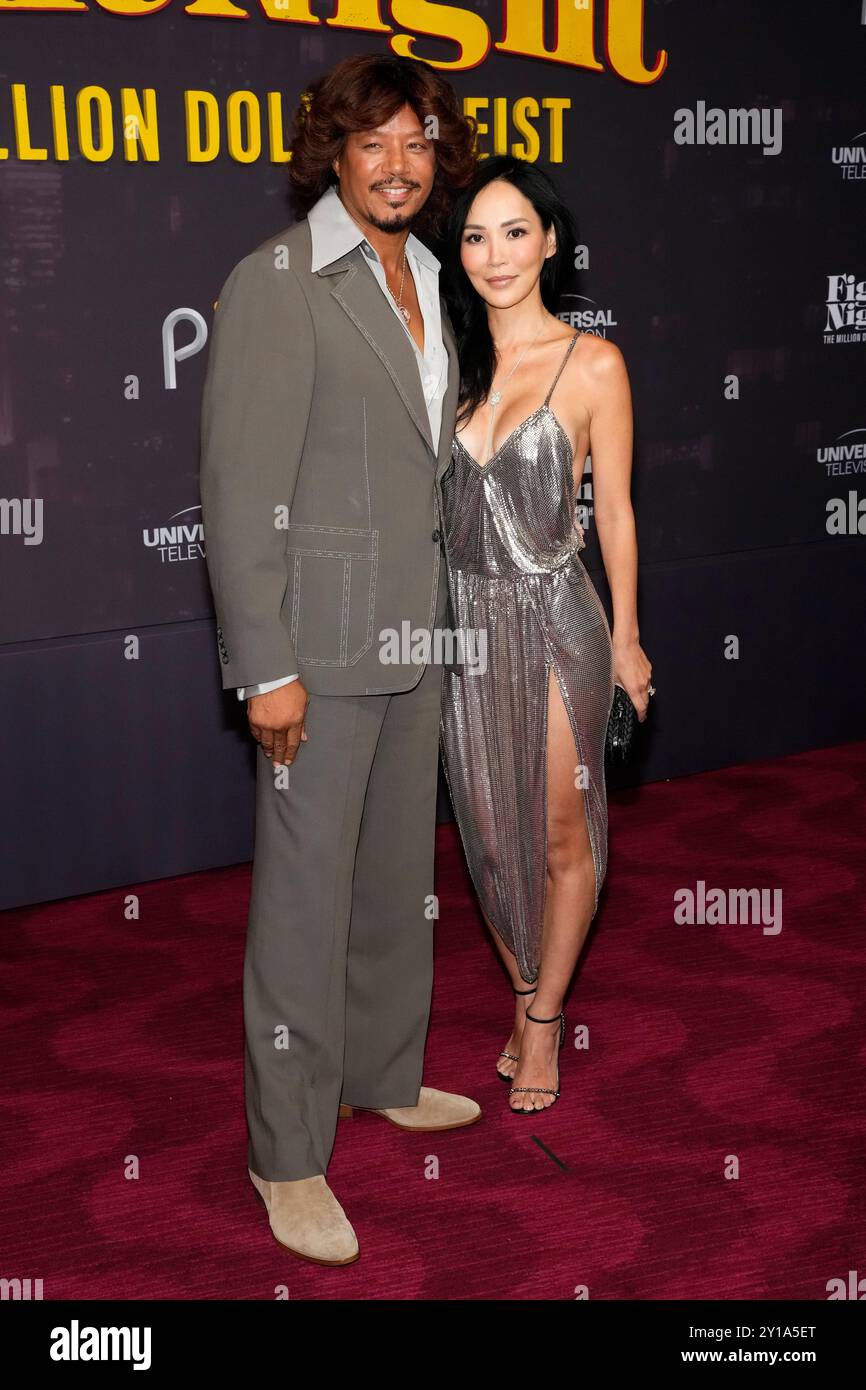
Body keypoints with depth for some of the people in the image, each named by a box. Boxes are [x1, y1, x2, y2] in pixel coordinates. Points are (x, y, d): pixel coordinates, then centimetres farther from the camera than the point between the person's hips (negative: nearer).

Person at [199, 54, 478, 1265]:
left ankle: (386, 1075, 37)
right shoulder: (276, 283, -12)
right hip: (322, 644, -8)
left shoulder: (421, 281, 12)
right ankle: (289, 1154, 13)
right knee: (306, 894, 0)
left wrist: (445, 611, 18)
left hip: (413, 637, 8)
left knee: (400, 871, 19)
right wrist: (264, 665, -19)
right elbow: (240, 487, -16)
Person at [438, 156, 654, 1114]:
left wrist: (624, 638, 2)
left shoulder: (593, 365, -6)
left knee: (562, 832, 5)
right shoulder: (449, 361, 4)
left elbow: (613, 509, -1)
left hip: (556, 622, -3)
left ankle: (543, 1022, 23)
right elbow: (420, 495, 10)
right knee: (490, 832, 11)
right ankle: (529, 1000, 31)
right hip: (466, 624, 4)